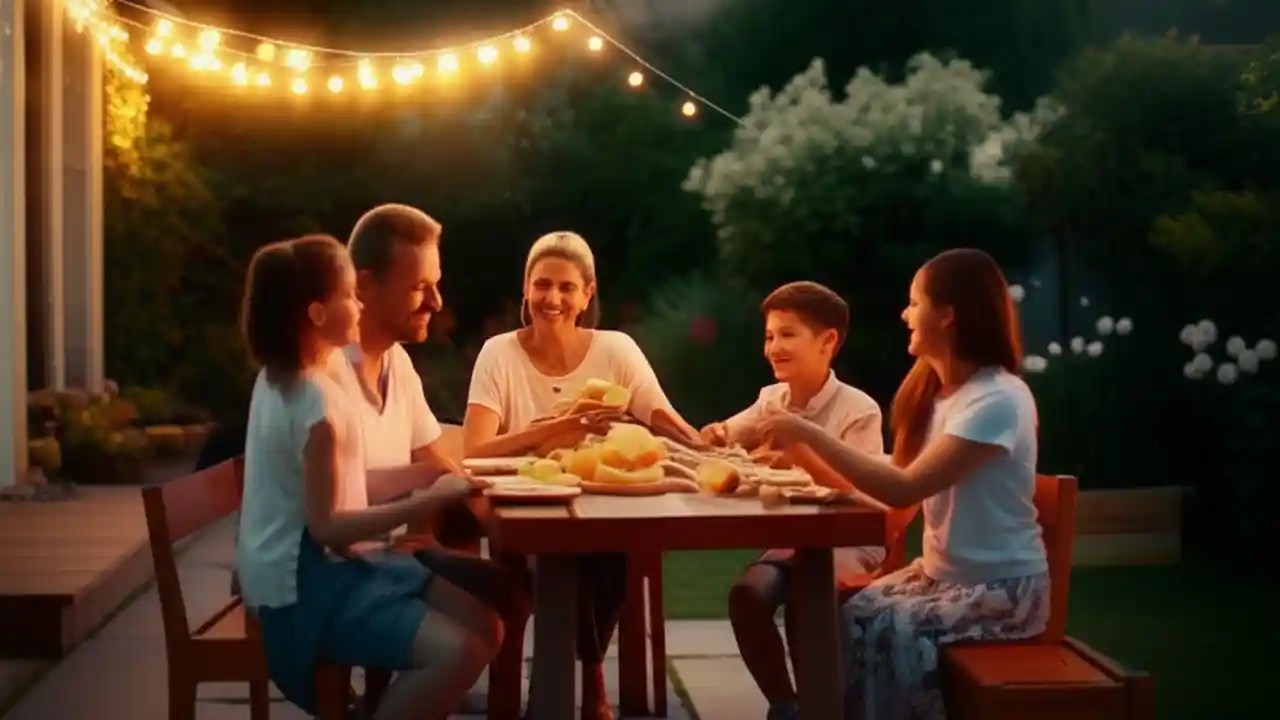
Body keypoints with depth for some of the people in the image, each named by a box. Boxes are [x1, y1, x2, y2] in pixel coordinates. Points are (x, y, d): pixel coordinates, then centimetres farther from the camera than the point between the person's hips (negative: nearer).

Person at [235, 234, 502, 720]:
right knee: (457, 651, -24)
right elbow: (328, 527, -21)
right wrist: (430, 500, -18)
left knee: (481, 624, 3)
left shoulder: (281, 380, 10)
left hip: (319, 566, 10)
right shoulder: (316, 401, -21)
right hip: (303, 583, -10)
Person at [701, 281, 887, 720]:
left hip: (848, 543, -5)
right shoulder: (773, 399, 4)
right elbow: (724, 439, 13)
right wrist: (716, 437, -12)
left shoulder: (858, 410, -14)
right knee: (747, 595, -21)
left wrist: (800, 451, -37)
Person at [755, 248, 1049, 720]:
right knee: (848, 616, -13)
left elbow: (903, 489, -28)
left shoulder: (997, 400, -20)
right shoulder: (933, 388, 6)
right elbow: (893, 488, 2)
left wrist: (810, 434, -24)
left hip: (1000, 589, -7)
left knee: (881, 630, -23)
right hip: (940, 572, 7)